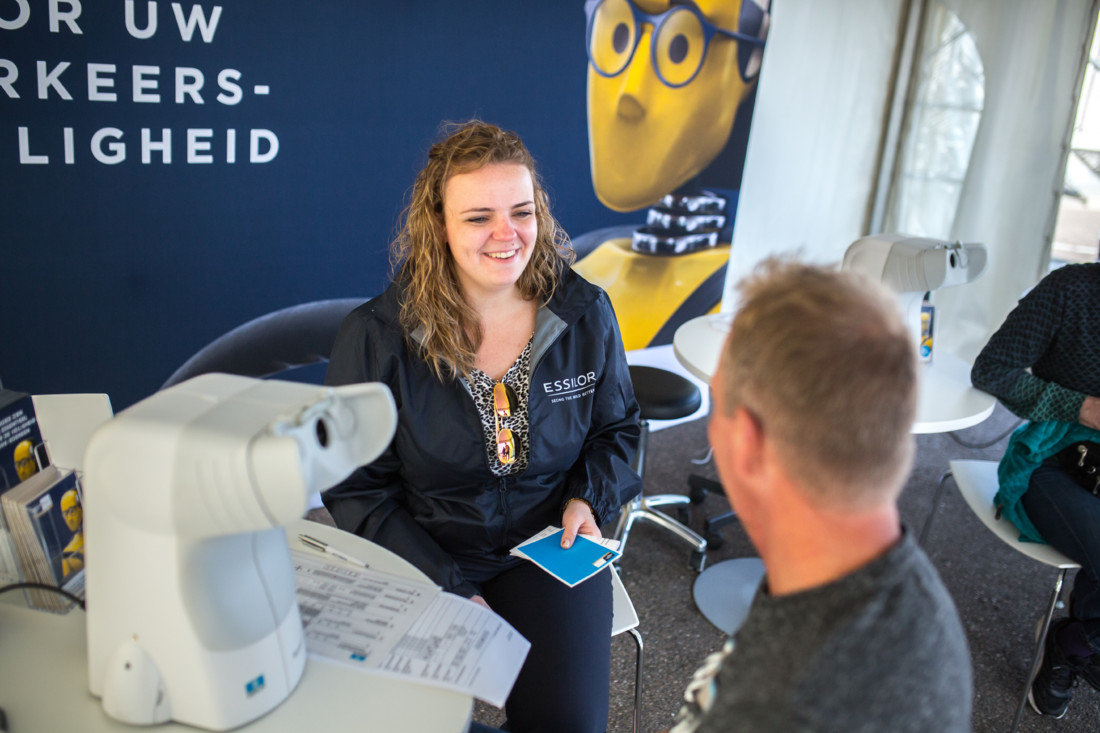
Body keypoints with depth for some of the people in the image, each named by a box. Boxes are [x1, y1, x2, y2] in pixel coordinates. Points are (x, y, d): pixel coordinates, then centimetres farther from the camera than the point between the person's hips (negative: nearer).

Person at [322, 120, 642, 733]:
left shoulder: (586, 314, -4)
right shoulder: (374, 337, -11)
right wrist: (446, 589, -14)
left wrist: (590, 499, -7)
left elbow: (617, 427, 13)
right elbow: (357, 491, -5)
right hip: (422, 554, -1)